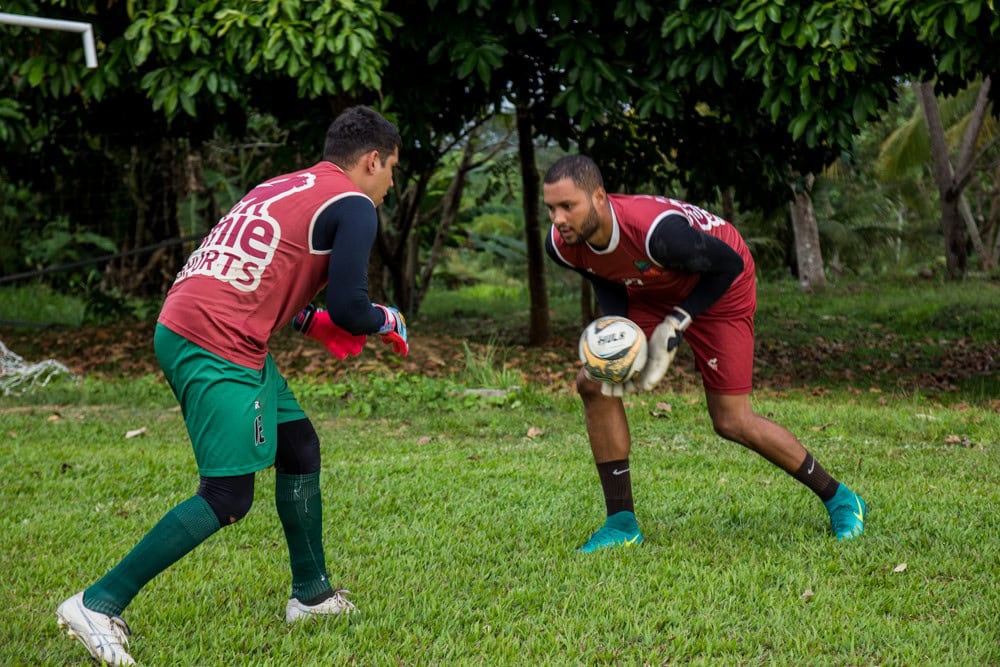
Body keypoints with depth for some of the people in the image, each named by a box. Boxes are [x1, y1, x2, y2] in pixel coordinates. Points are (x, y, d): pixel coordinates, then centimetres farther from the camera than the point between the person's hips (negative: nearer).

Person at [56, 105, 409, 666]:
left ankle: (312, 595, 31)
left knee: (299, 449, 20)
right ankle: (99, 606, -8)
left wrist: (310, 320, 25)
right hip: (218, 346, -10)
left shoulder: (282, 187, 23)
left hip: (185, 322, 10)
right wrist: (388, 321, 13)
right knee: (229, 498, -8)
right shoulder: (353, 206, -2)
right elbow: (350, 309, -8)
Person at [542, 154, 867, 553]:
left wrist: (676, 323, -26)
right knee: (593, 384, -8)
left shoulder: (656, 231, -41)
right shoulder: (562, 246, -21)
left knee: (732, 423, -6)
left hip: (718, 287, -6)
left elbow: (727, 264, -24)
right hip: (653, 292, 7)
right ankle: (622, 524, 2)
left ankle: (840, 500, 14)